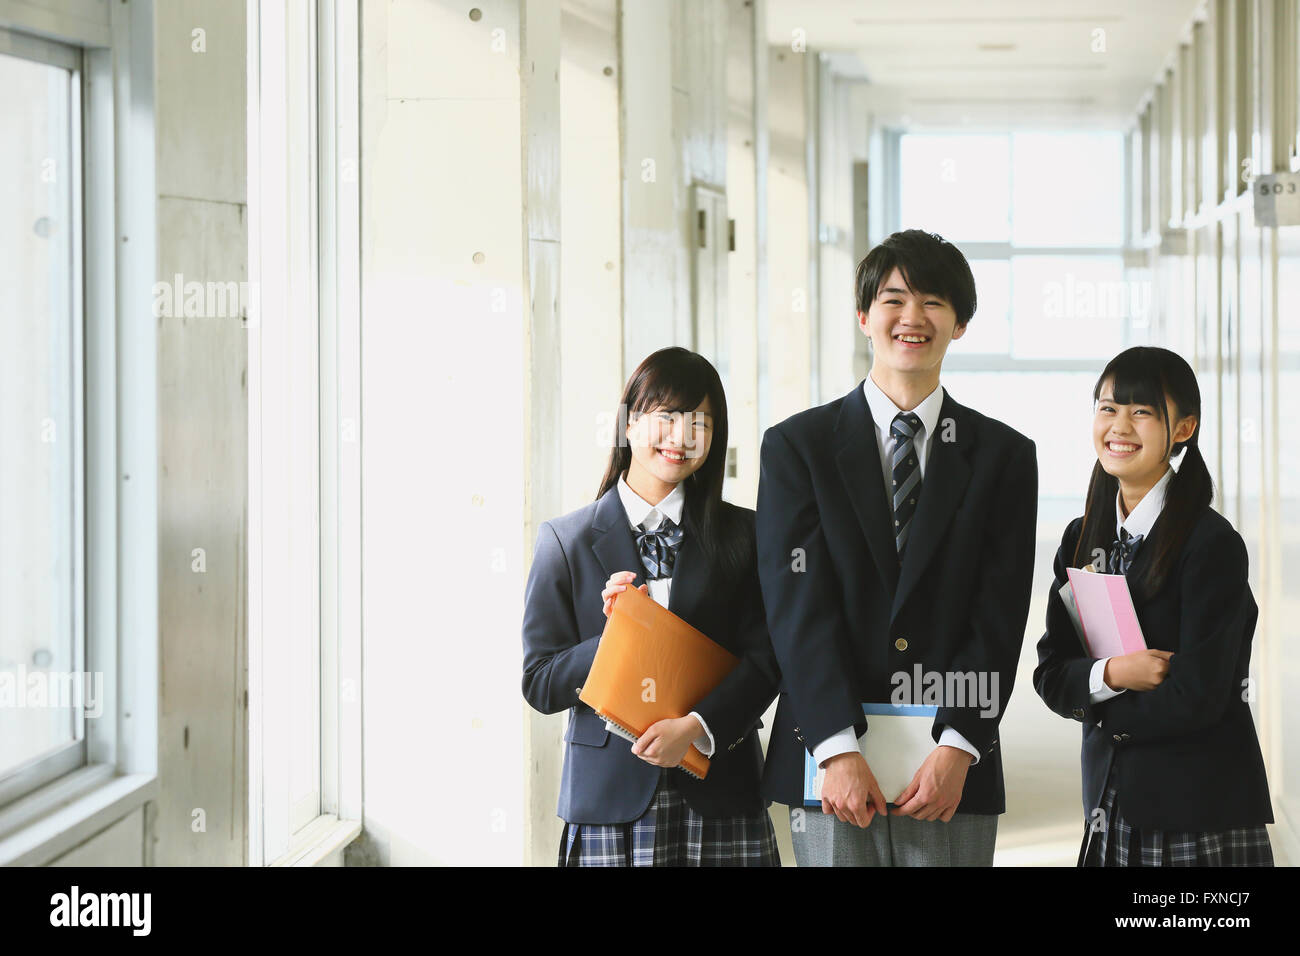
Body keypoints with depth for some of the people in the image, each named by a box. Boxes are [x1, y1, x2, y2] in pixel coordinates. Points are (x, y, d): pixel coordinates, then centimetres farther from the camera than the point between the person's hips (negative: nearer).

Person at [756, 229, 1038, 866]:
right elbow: (797, 605, -4)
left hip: (954, 772, 1)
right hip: (829, 768, -1)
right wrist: (838, 749, -14)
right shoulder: (798, 445, 6)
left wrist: (957, 747, -11)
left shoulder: (1005, 456, 9)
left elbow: (998, 617, 1)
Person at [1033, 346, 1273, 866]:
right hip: (1110, 804, 6)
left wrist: (1099, 708, -3)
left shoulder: (1213, 544, -12)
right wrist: (1110, 674, -14)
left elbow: (1196, 699, -17)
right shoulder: (1082, 539, 9)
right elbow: (1050, 676, 5)